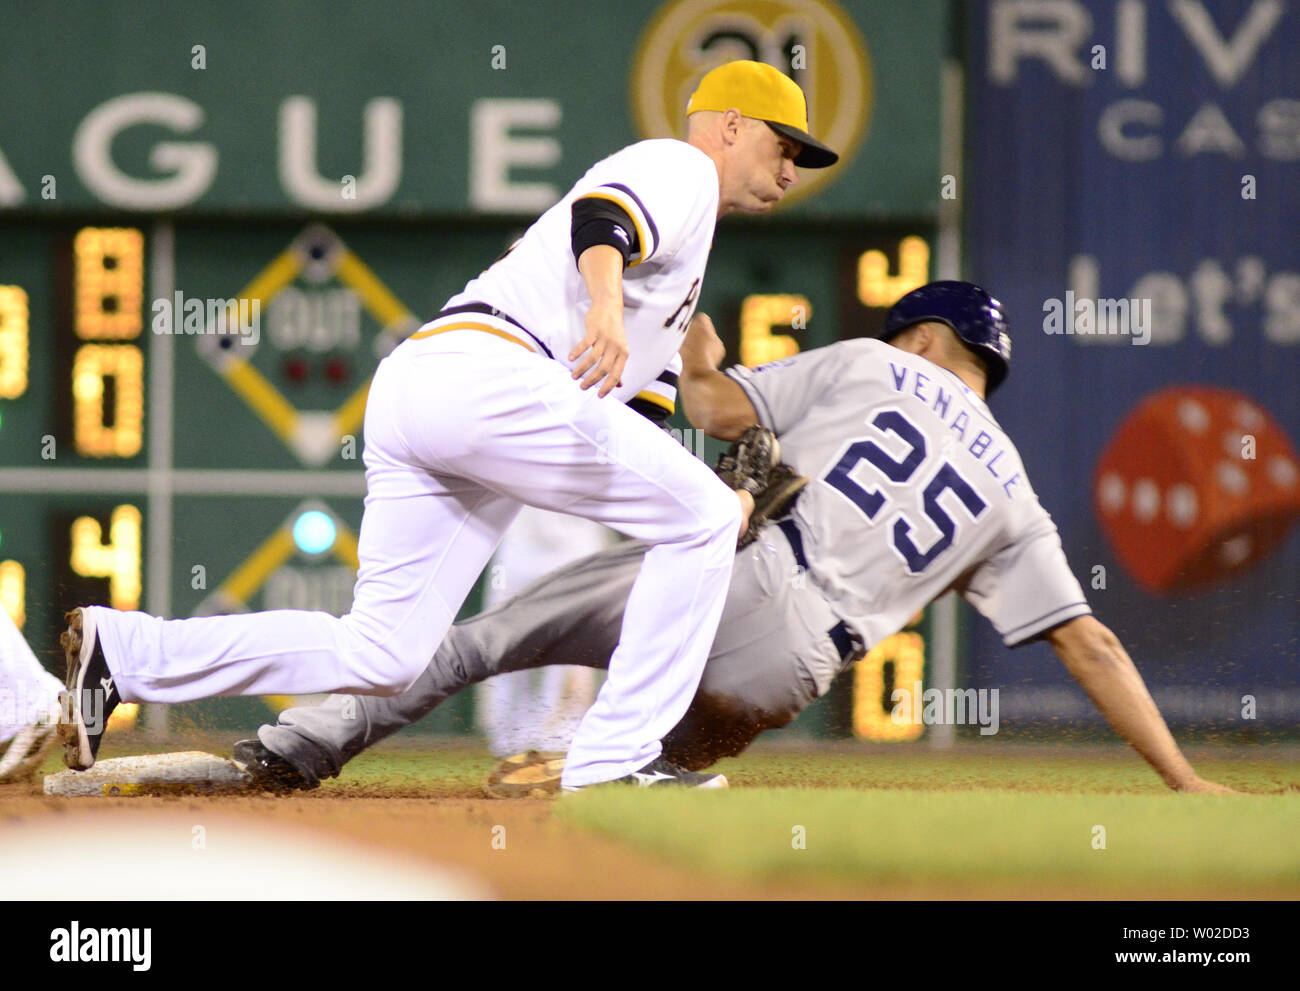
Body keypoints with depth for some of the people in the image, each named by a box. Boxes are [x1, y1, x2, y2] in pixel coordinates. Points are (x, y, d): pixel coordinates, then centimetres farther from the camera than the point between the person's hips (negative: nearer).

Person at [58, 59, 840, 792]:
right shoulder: (680, 168, 8)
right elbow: (600, 217, -16)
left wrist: (704, 500, 24)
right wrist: (605, 308, -36)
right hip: (487, 368, -9)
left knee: (379, 657, 1)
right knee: (701, 521, -5)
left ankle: (123, 652, -5)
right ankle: (617, 757, -7)